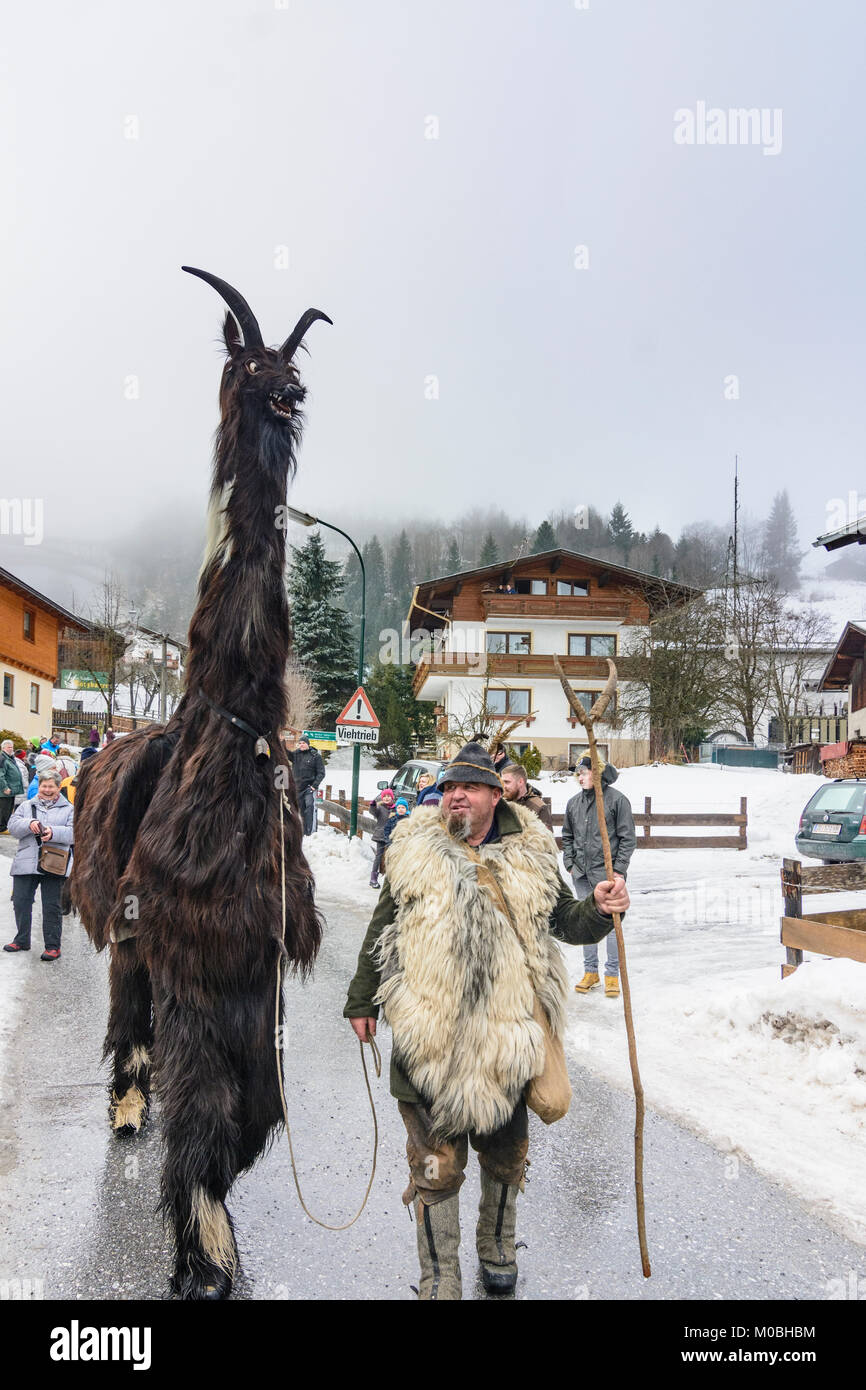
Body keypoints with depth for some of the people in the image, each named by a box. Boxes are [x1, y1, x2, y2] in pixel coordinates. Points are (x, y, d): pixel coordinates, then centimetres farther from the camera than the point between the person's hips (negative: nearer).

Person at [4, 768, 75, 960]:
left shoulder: (68, 809, 8)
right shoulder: (26, 806, 16)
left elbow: (73, 833, -6)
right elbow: (13, 826, 2)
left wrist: (53, 833, -24)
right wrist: (30, 824, -17)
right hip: (25, 863, 3)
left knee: (52, 906, -1)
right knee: (20, 901, 6)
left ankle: (53, 946, 6)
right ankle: (22, 940, 24)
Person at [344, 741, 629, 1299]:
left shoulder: (529, 856, 2)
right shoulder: (417, 853, 0)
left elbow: (566, 922, 10)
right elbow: (382, 930, 9)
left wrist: (600, 910, -12)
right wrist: (362, 1002, 13)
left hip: (505, 1038, 2)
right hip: (430, 1039, -1)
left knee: (506, 1155, 20)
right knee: (436, 1164, 6)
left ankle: (498, 1251, 45)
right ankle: (440, 1280, 24)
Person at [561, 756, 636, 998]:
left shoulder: (617, 799, -6)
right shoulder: (574, 803, 8)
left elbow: (627, 838, -5)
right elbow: (567, 836, 18)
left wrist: (619, 869, -10)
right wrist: (570, 864, 8)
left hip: (608, 873, -5)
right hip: (582, 874, 5)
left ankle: (612, 975, 12)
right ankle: (590, 971, 23)